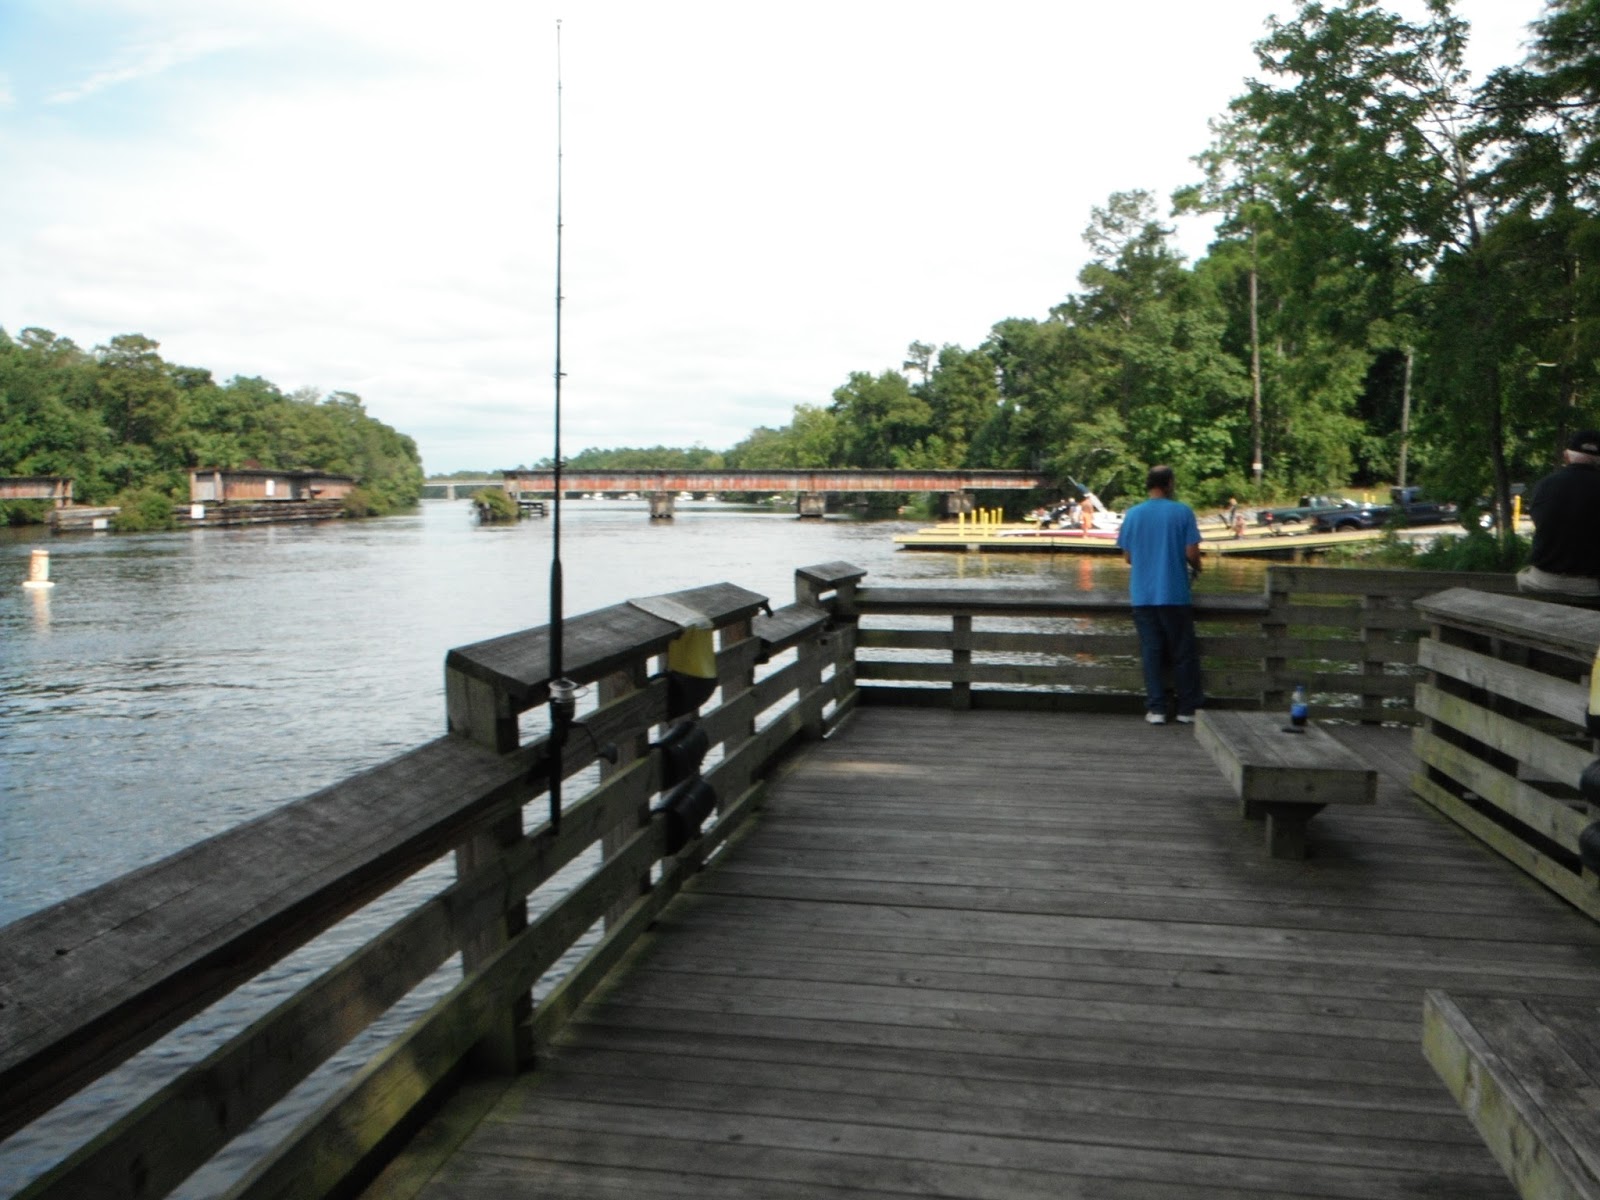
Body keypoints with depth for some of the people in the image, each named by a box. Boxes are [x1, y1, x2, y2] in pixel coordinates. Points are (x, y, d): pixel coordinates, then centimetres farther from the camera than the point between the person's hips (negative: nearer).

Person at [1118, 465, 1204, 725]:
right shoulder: (1182, 512, -5)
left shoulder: (1133, 514, 3)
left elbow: (1127, 556, 6)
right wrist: (1196, 567, 14)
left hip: (1143, 595, 2)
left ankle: (1156, 709, 5)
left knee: (1151, 652, 6)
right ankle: (1188, 709, 12)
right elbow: (1191, 552, -8)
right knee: (1183, 653, 7)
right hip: (1175, 594, -2)